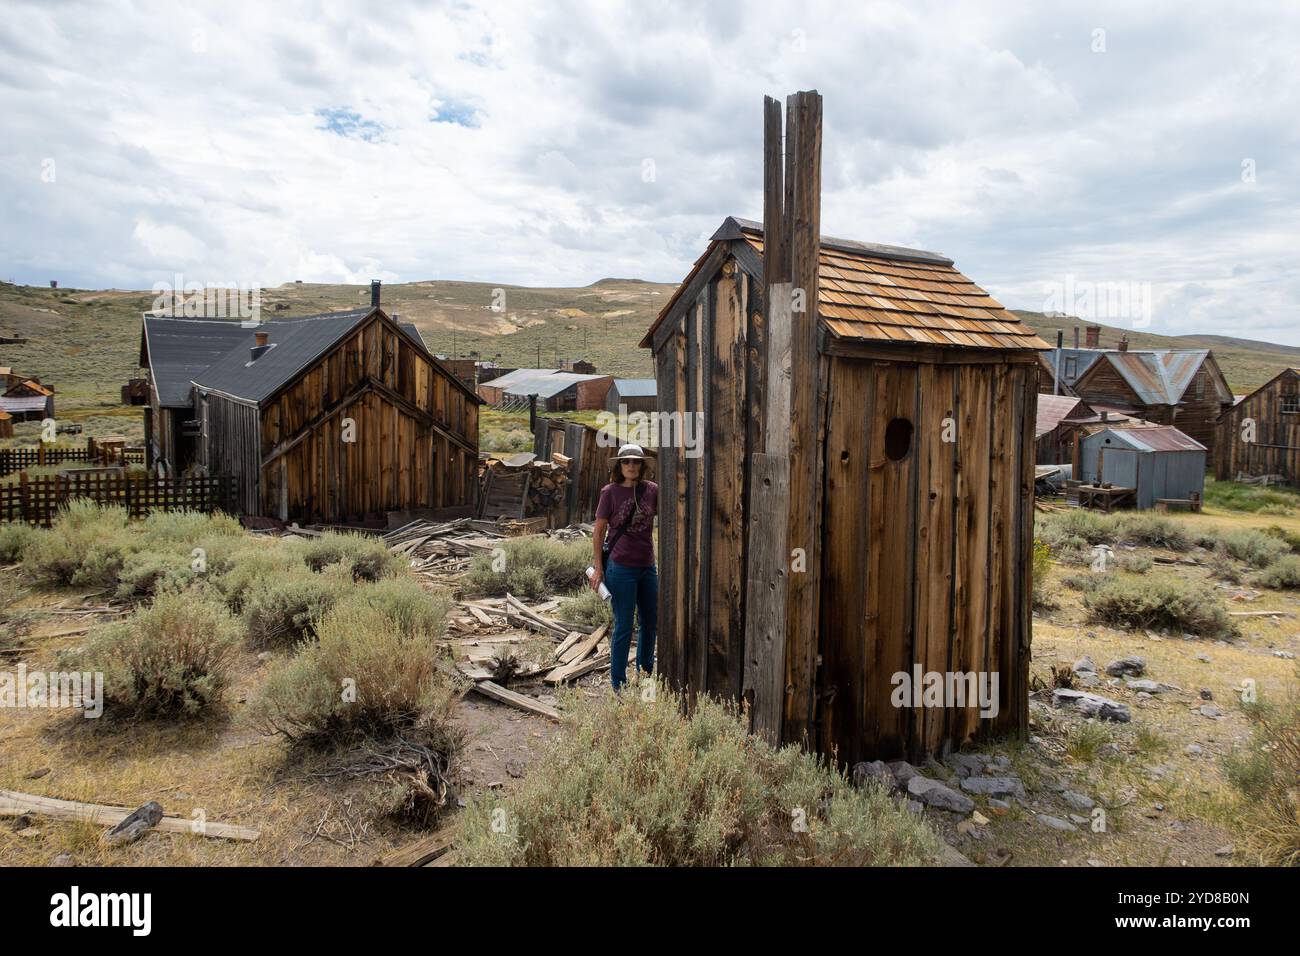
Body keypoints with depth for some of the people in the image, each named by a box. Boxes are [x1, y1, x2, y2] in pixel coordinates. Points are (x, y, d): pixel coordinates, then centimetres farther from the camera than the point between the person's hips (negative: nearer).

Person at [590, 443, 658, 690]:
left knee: (651, 621, 16)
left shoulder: (652, 489, 2)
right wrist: (599, 567, -6)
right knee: (624, 626, 2)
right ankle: (618, 683, 17)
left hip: (647, 567, 5)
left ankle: (645, 672, 38)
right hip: (621, 567, -5)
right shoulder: (610, 492, -7)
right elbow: (598, 532, -4)